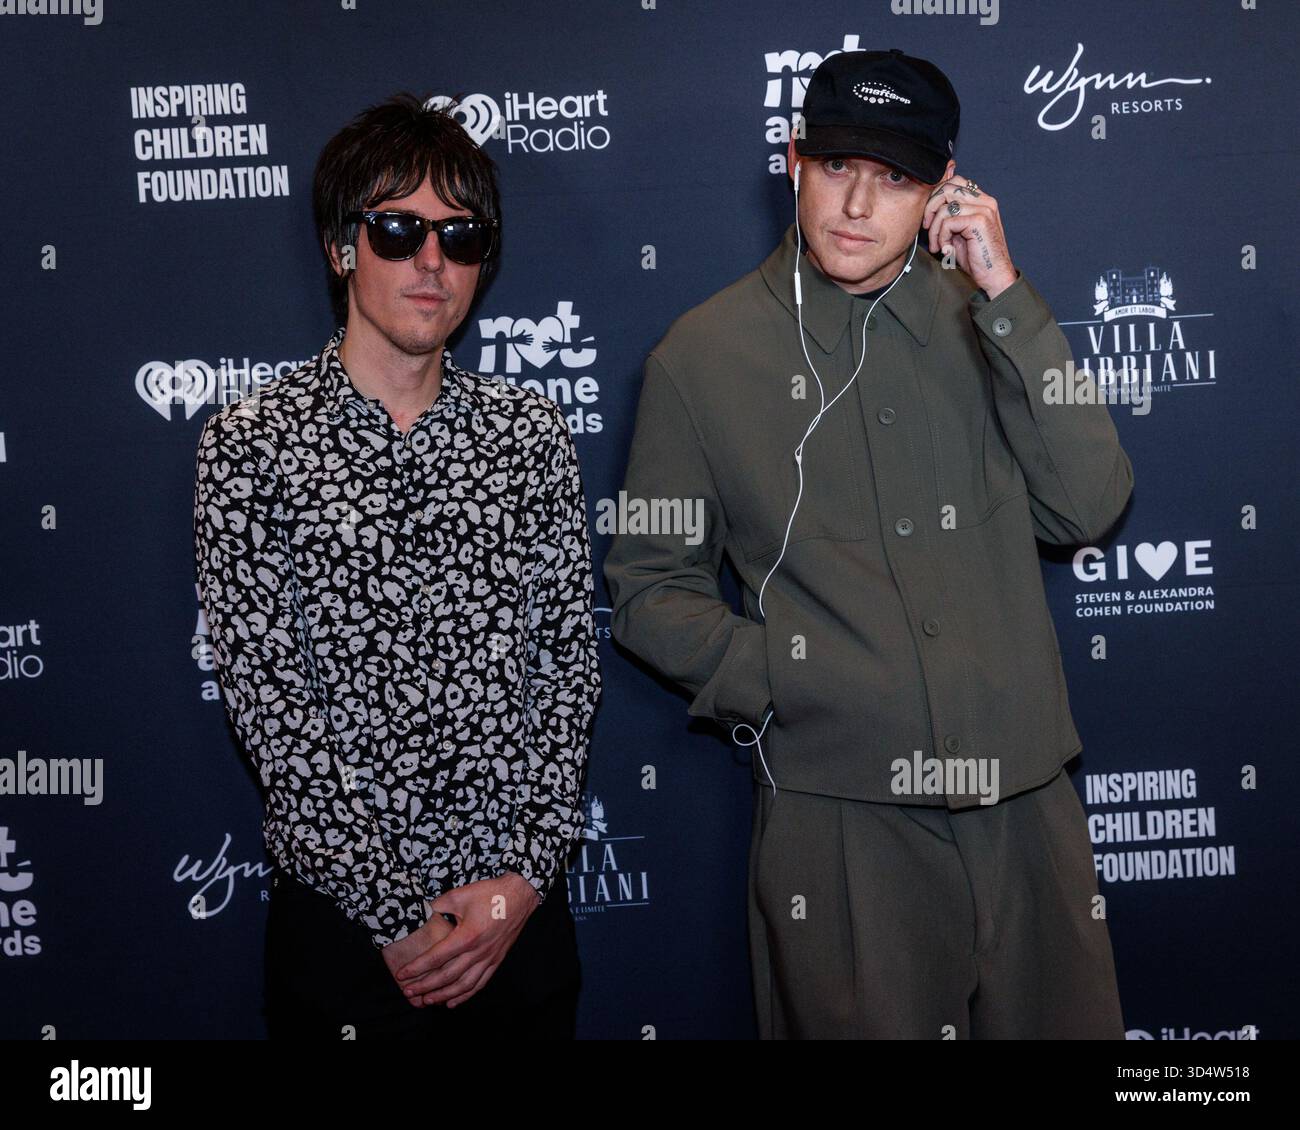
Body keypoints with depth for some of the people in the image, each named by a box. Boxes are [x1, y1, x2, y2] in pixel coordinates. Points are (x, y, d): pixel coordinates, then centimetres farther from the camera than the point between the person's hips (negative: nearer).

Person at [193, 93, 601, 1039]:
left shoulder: (532, 432, 1)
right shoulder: (250, 445, -6)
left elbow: (570, 656, 0)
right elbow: (267, 695, -10)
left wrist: (528, 871, -8)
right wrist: (396, 914, -13)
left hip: (520, 905, 3)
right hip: (344, 917, -2)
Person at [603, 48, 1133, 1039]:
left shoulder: (981, 317, 5)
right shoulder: (704, 354, -1)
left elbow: (1088, 510, -6)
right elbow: (650, 587, 3)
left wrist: (1009, 299, -11)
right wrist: (782, 680, -12)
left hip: (1022, 794, 3)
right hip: (839, 816, -2)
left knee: (1063, 1021, 16)